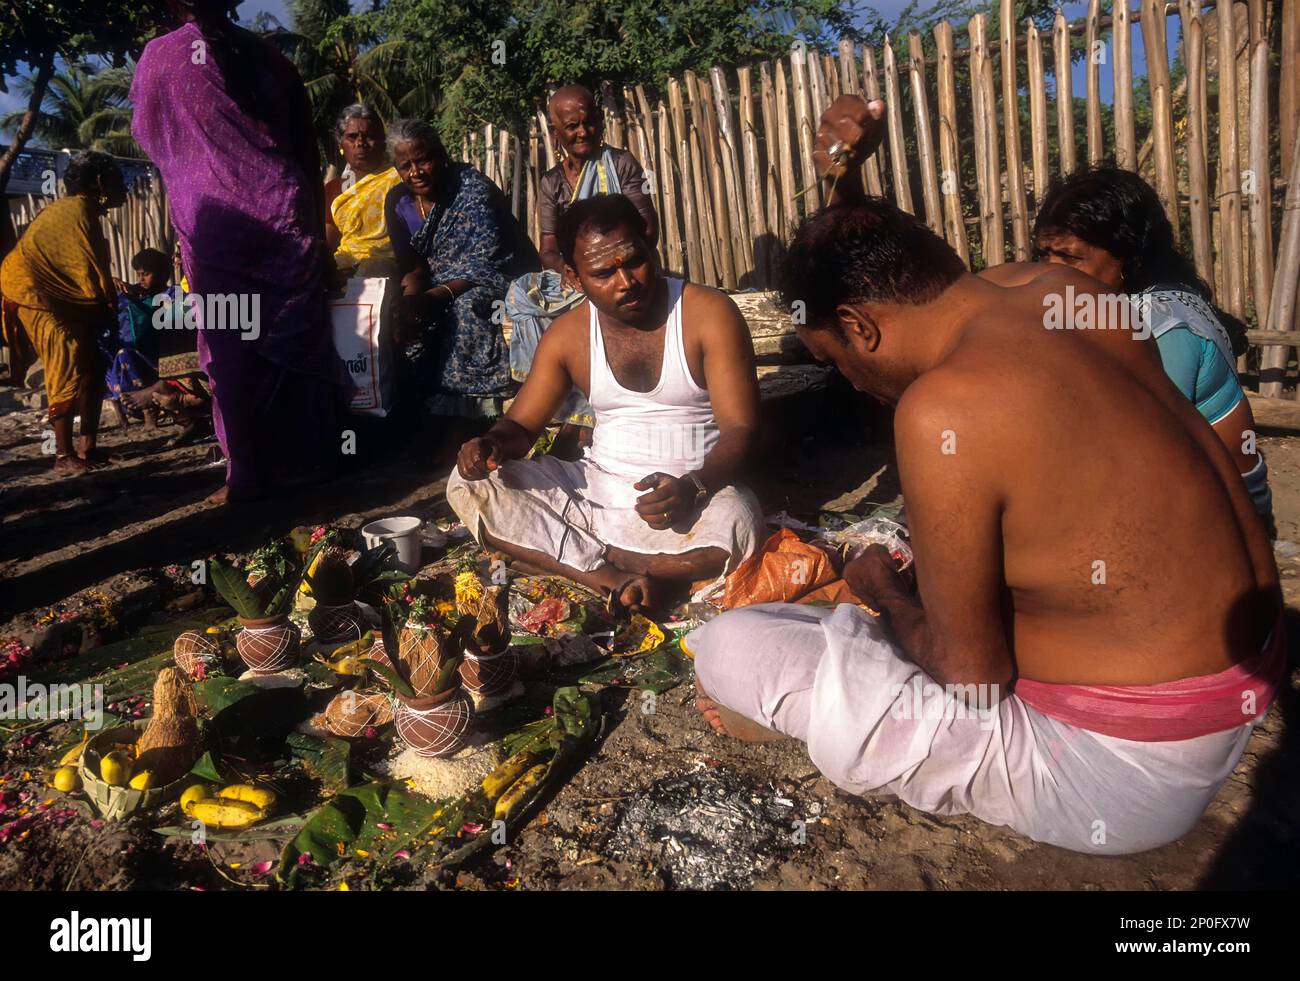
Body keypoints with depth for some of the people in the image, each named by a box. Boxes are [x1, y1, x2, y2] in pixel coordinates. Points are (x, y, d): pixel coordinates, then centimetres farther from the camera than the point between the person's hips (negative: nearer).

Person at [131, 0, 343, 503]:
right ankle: (309, 460, 13)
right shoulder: (268, 55, 12)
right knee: (298, 344, 7)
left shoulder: (156, 58, 7)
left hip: (213, 224, -2)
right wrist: (319, 235, 14)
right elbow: (308, 154, 10)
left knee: (232, 353, 2)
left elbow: (148, 139, 21)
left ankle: (248, 474, 4)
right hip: (287, 217, 2)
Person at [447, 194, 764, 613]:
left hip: (693, 496, -3)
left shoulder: (709, 314, -8)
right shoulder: (568, 335, 4)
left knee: (737, 523, -38)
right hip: (595, 485, 4)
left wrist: (693, 487, -33)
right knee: (468, 486, -14)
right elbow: (521, 424, 9)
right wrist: (492, 445, -17)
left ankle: (582, 556, -18)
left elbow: (740, 428, -13)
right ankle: (614, 578, -24)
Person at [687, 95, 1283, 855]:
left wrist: (881, 589, -1)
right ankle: (818, 702, 25)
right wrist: (847, 181, 6)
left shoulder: (945, 409, -28)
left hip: (1121, 774, -9)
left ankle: (811, 717, 17)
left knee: (728, 650, -15)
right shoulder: (1072, 294, -2)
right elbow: (888, 277, 17)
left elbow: (968, 670, -18)